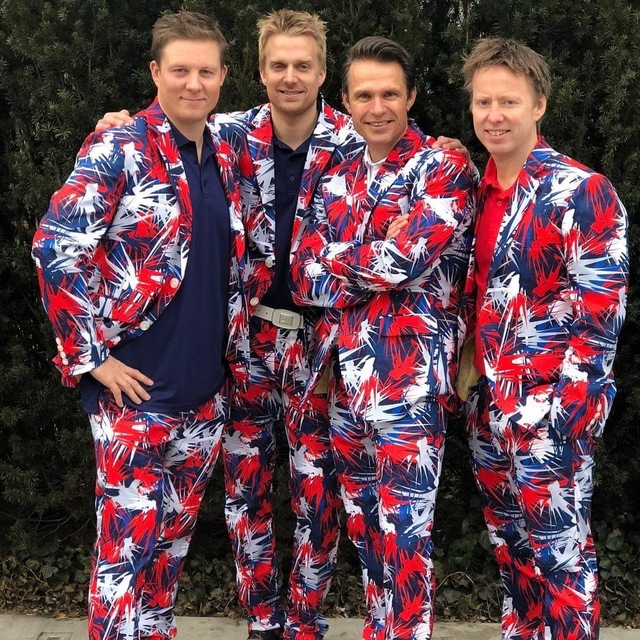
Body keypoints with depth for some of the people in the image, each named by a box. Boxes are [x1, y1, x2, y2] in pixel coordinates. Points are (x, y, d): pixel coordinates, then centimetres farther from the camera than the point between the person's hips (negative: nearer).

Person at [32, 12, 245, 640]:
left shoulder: (224, 157, 10)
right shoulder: (118, 150, -10)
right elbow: (56, 249, -14)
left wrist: (229, 343, 15)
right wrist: (92, 355, -14)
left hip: (206, 392, 6)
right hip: (136, 386, -6)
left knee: (175, 535, 16)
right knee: (128, 541, -1)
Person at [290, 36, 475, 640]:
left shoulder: (444, 169, -5)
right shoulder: (336, 181, 12)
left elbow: (404, 260, -18)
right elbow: (303, 279, 2)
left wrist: (336, 262, -3)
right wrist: (377, 263, -12)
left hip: (408, 383, -6)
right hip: (343, 380, 6)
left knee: (403, 541, -1)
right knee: (365, 530, 17)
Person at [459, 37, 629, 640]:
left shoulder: (582, 192, -12)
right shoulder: (477, 191, 11)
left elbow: (598, 308, -16)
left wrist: (562, 403, -18)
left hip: (550, 406, -7)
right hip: (487, 402, 7)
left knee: (558, 556, -1)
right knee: (509, 545, 18)